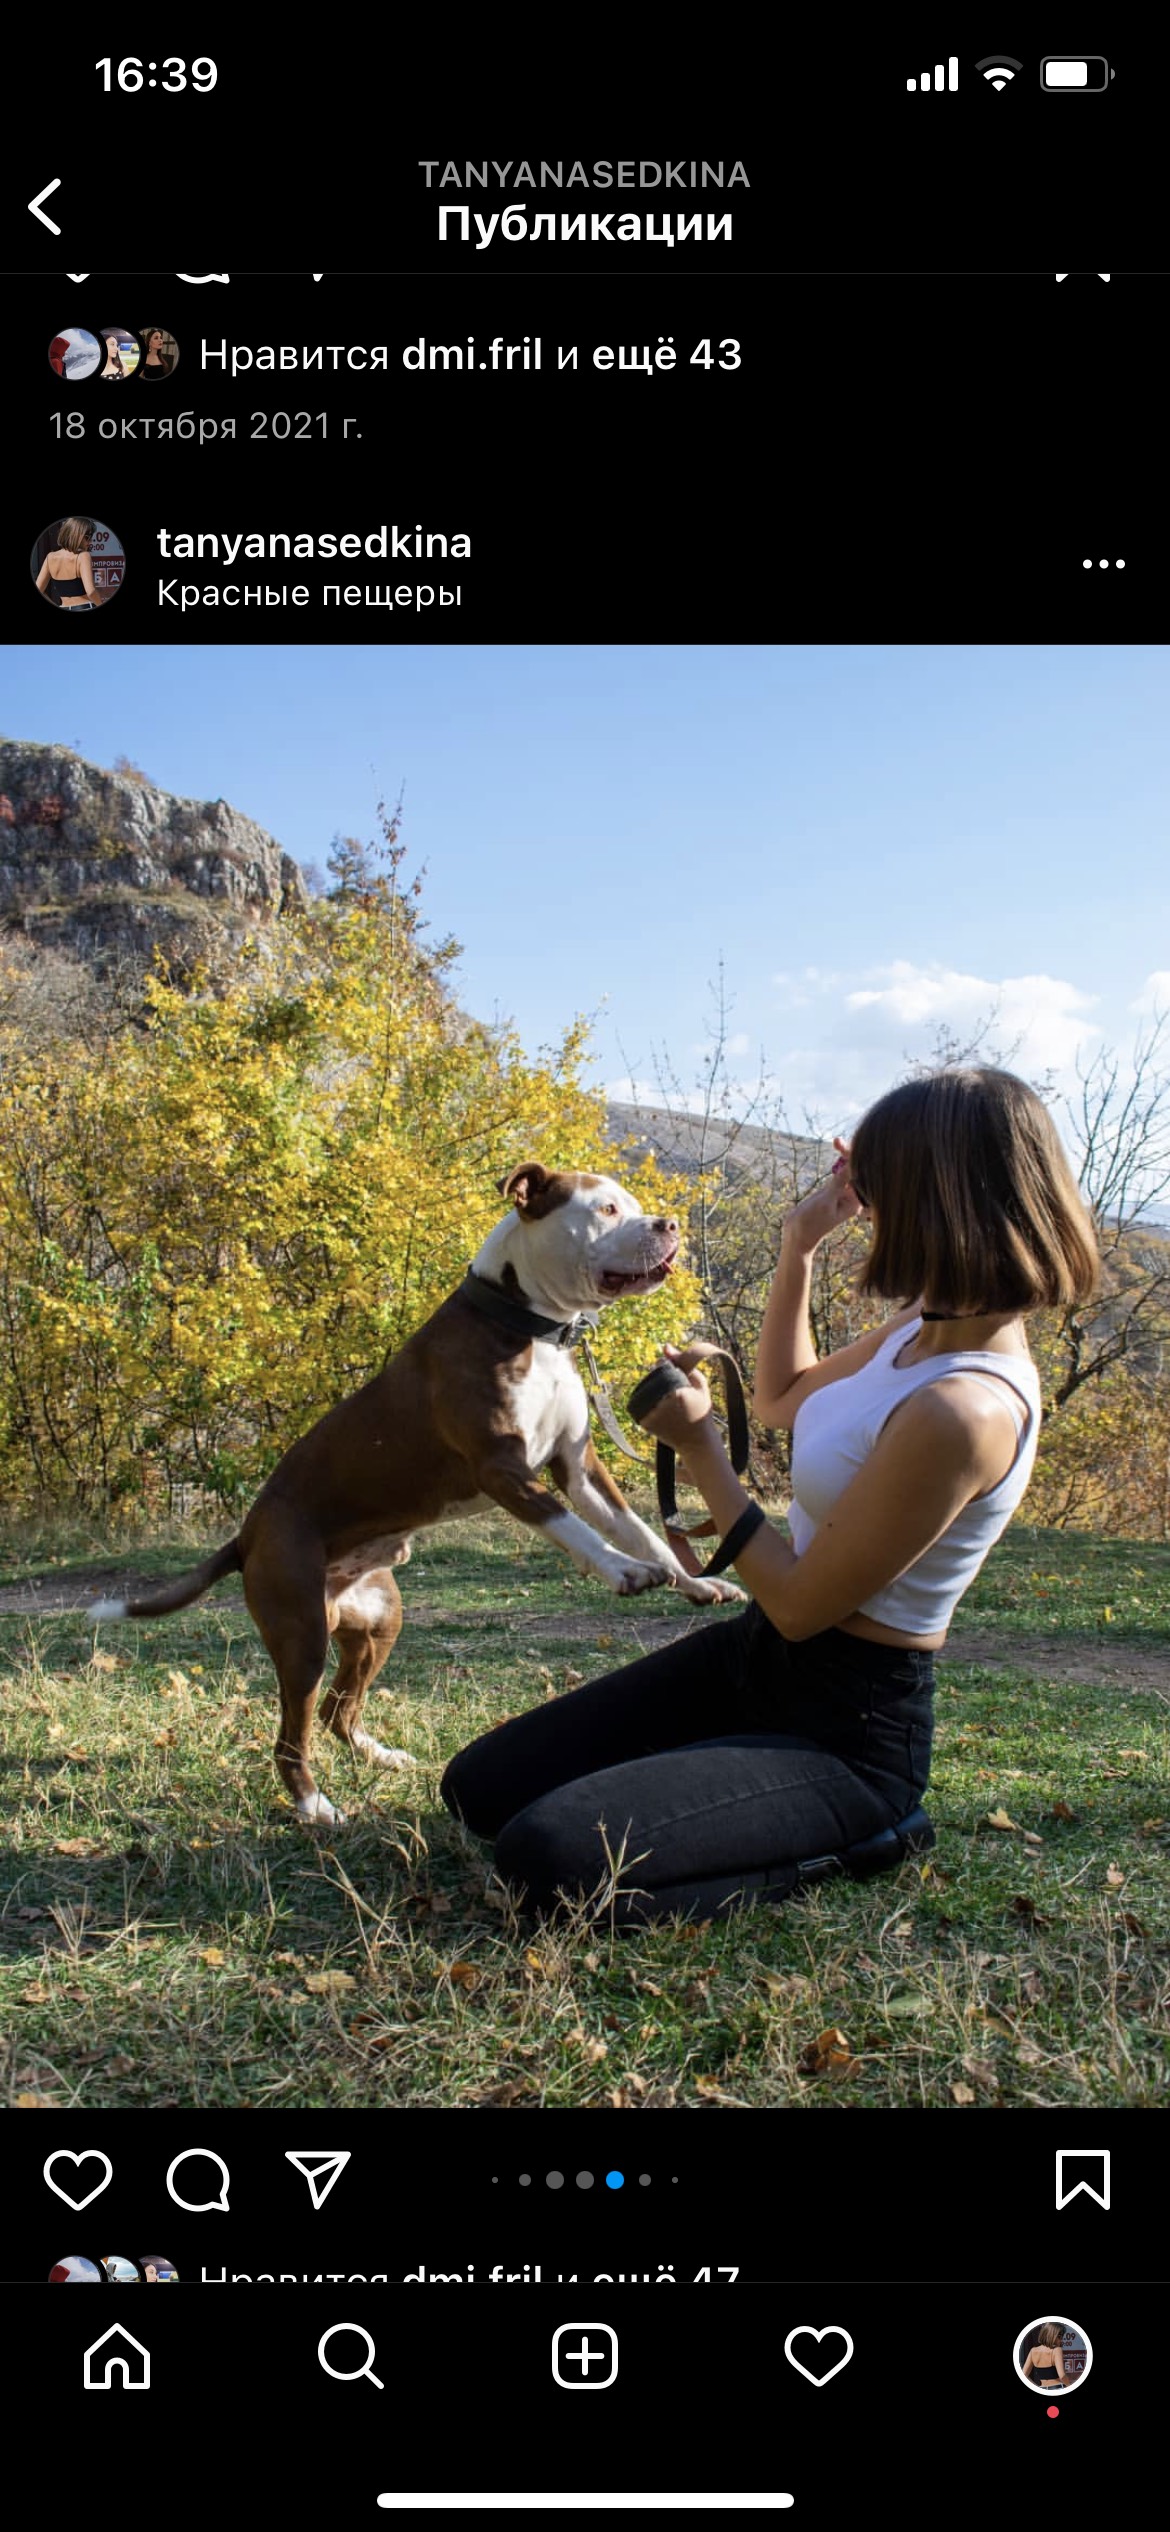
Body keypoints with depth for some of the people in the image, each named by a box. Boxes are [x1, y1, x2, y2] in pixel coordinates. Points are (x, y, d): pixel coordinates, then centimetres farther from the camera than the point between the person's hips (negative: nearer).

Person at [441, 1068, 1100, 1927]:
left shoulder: (964, 1412, -29)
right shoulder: (925, 1331, 0)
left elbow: (801, 1605, -21)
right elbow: (783, 1400, 21)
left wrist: (699, 1447, -12)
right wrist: (800, 1242, 9)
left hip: (843, 1730, -9)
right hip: (755, 1656, 9)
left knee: (547, 1856, -25)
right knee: (479, 1789, 6)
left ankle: (836, 1851, -2)